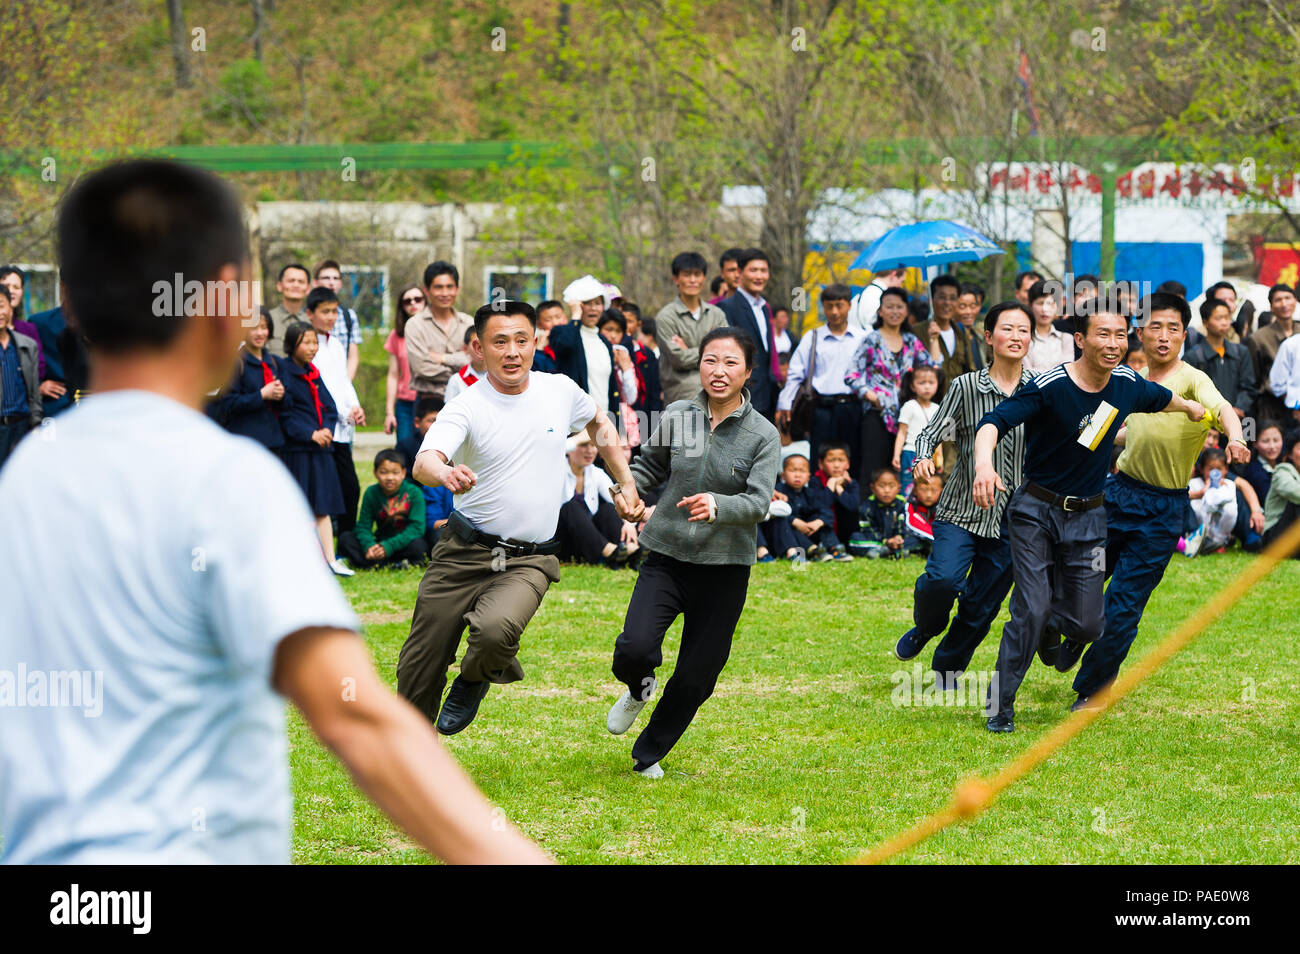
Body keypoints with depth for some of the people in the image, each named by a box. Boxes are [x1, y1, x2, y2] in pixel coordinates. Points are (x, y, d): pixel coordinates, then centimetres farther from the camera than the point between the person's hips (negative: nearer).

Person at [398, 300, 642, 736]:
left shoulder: (561, 391, 1)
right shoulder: (466, 408, -10)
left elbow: (601, 425, 25)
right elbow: (423, 463, -29)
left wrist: (627, 484, 21)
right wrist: (445, 474, -51)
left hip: (529, 561, 1)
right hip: (463, 552, -1)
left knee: (496, 630, -31)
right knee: (419, 670, 2)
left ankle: (475, 680, 5)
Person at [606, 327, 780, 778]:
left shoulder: (763, 435, -7)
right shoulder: (677, 415, 0)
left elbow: (758, 503, -18)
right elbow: (651, 463, 20)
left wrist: (716, 505, -37)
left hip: (724, 570, -1)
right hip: (666, 558, 1)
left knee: (695, 680, 5)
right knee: (634, 649, -20)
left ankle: (648, 756, 29)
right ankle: (639, 690, 18)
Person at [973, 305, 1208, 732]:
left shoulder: (1128, 385, -2)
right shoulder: (1050, 386, -19)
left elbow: (1162, 398, 22)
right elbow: (993, 422, -30)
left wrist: (1190, 407, 42)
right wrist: (984, 464, -49)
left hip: (1088, 517, 4)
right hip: (1035, 512, -4)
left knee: (1087, 624, -1)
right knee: (1031, 612, -14)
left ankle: (1058, 622, 38)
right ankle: (1000, 705, 2)